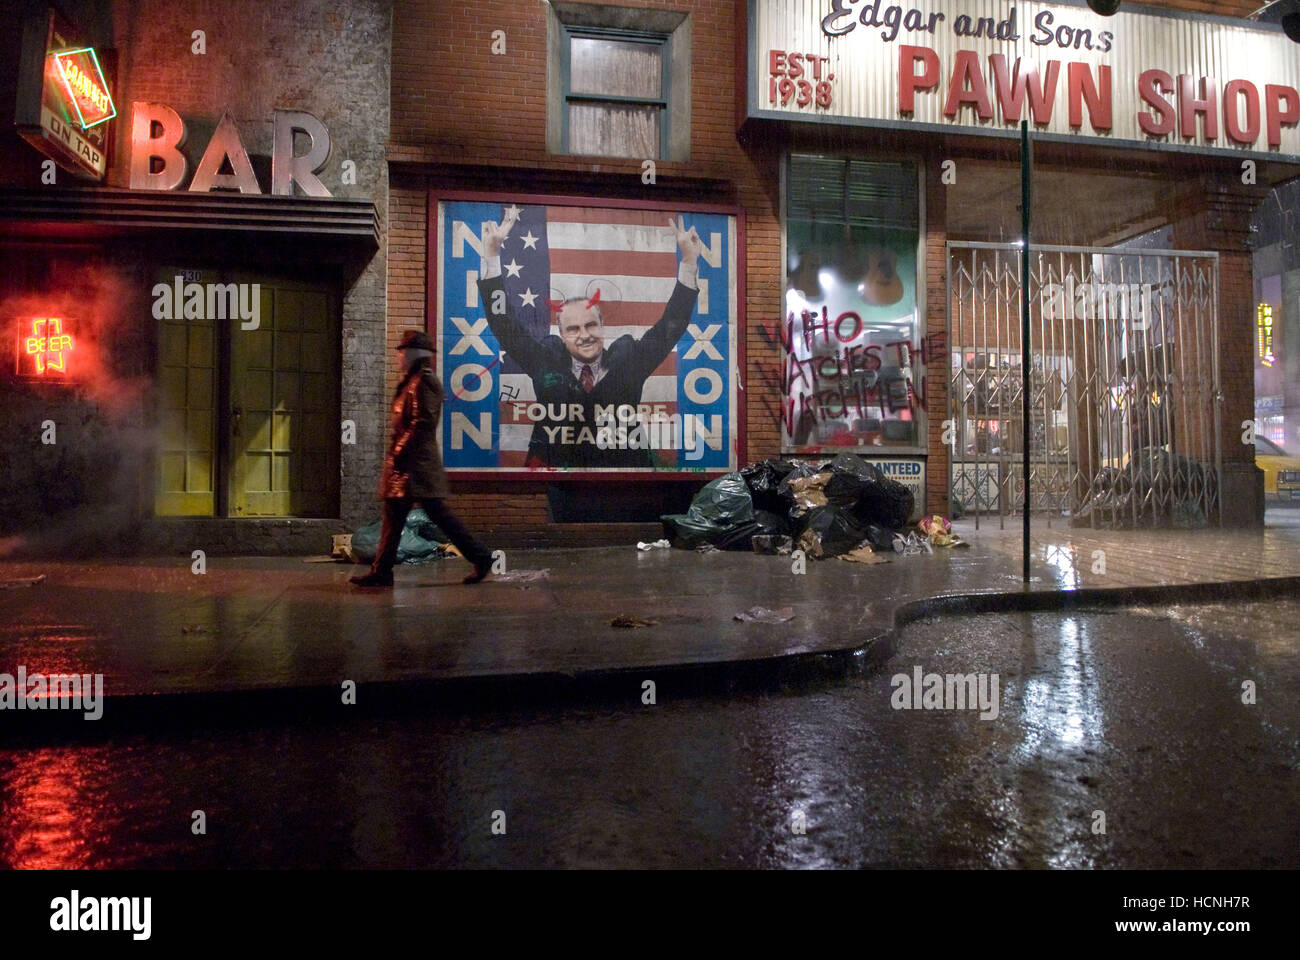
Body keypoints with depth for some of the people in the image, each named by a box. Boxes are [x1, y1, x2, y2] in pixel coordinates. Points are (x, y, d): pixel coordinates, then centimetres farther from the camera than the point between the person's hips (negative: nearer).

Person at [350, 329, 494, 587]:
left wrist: (400, 451, -19)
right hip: (407, 463, 10)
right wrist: (396, 454, 19)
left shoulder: (424, 382, -12)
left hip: (418, 463, -10)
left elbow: (423, 422, -21)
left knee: (438, 513, -7)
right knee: (393, 515, 9)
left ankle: (480, 557, 2)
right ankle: (381, 572, 14)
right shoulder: (413, 381, 19)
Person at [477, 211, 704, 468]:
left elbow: (671, 326, 5)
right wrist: (491, 254, 0)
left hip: (623, 464, 1)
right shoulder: (546, 360, 6)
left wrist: (689, 262, -3)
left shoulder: (628, 358, 6)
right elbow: (505, 325, 5)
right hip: (553, 463, 0)